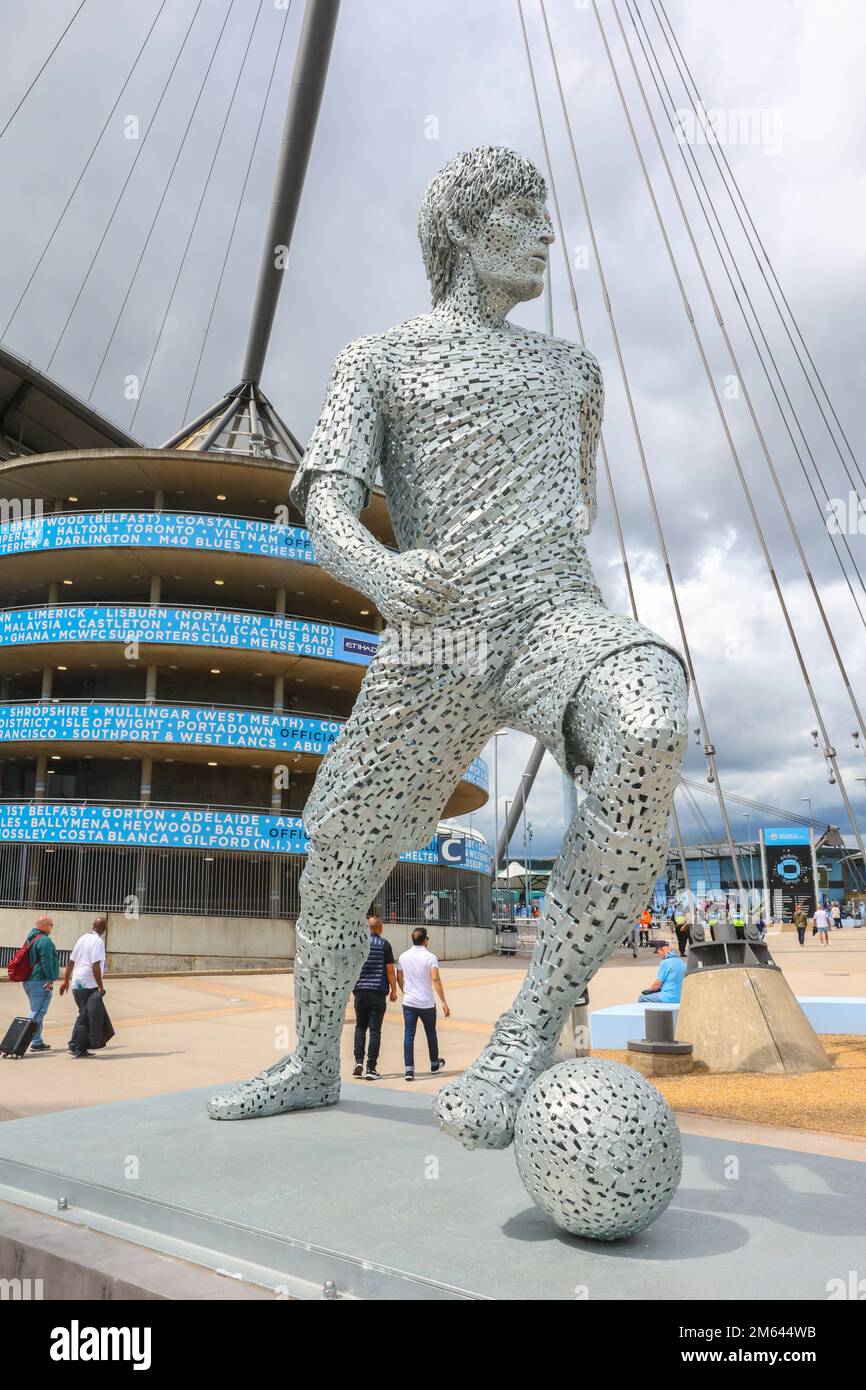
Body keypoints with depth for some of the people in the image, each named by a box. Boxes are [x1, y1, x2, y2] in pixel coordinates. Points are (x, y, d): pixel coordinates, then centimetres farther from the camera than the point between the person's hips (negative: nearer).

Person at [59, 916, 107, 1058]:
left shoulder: (82, 938, 12)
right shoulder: (98, 941, -14)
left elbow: (71, 961, 18)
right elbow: (95, 966, -20)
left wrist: (66, 980, 26)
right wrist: (101, 986, -16)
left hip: (77, 984, 8)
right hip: (89, 985, -8)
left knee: (82, 1015, 18)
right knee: (86, 1017, 0)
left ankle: (73, 1045, 16)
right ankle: (80, 1050, 5)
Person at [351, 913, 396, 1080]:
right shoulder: (384, 944, -3)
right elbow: (390, 970, -3)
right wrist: (393, 990, 7)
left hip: (361, 990, 2)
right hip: (378, 991, -2)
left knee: (360, 1026, 17)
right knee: (375, 1030, 3)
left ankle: (359, 1061, 4)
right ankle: (371, 1068, 2)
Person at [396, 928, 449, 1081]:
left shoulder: (404, 957, 1)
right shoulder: (430, 957, -11)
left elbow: (399, 978, 10)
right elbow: (435, 979, -20)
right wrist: (444, 1002, -18)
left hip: (409, 1002, 2)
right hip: (427, 1003, -2)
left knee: (409, 1035, 3)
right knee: (431, 1034, 17)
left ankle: (409, 1069, -4)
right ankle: (435, 1064, 34)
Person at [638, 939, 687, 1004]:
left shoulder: (665, 962, -16)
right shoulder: (682, 962, 8)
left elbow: (656, 986, -12)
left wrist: (649, 988, 10)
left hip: (668, 999, -9)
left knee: (641, 998, 5)